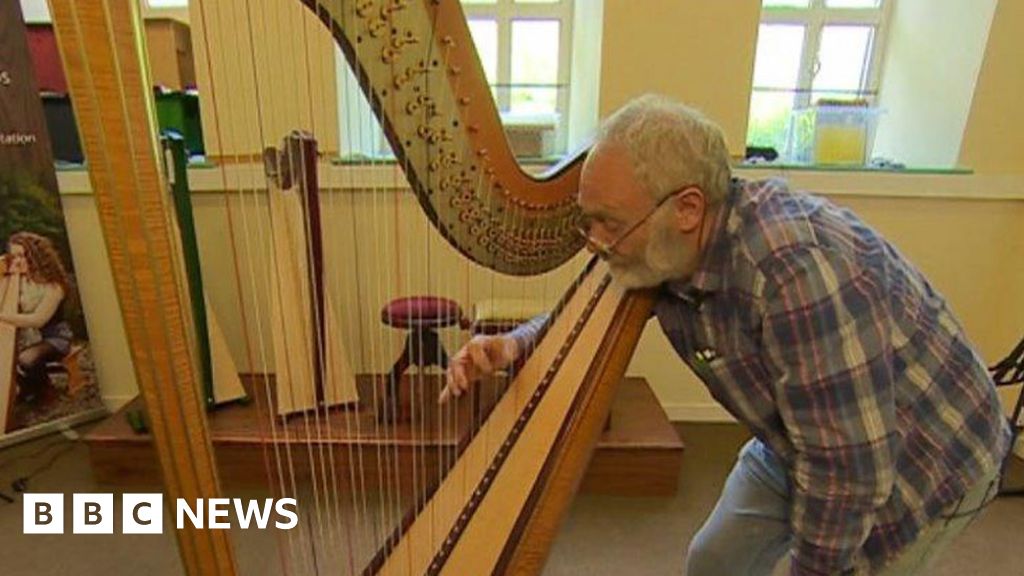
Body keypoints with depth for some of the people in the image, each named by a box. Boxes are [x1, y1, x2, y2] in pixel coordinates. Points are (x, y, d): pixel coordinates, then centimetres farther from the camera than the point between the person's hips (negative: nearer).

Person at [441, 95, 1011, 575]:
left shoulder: (802, 269, -39)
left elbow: (849, 468, -31)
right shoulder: (659, 257, -16)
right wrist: (514, 345, -20)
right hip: (802, 444, 7)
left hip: (919, 461, -6)